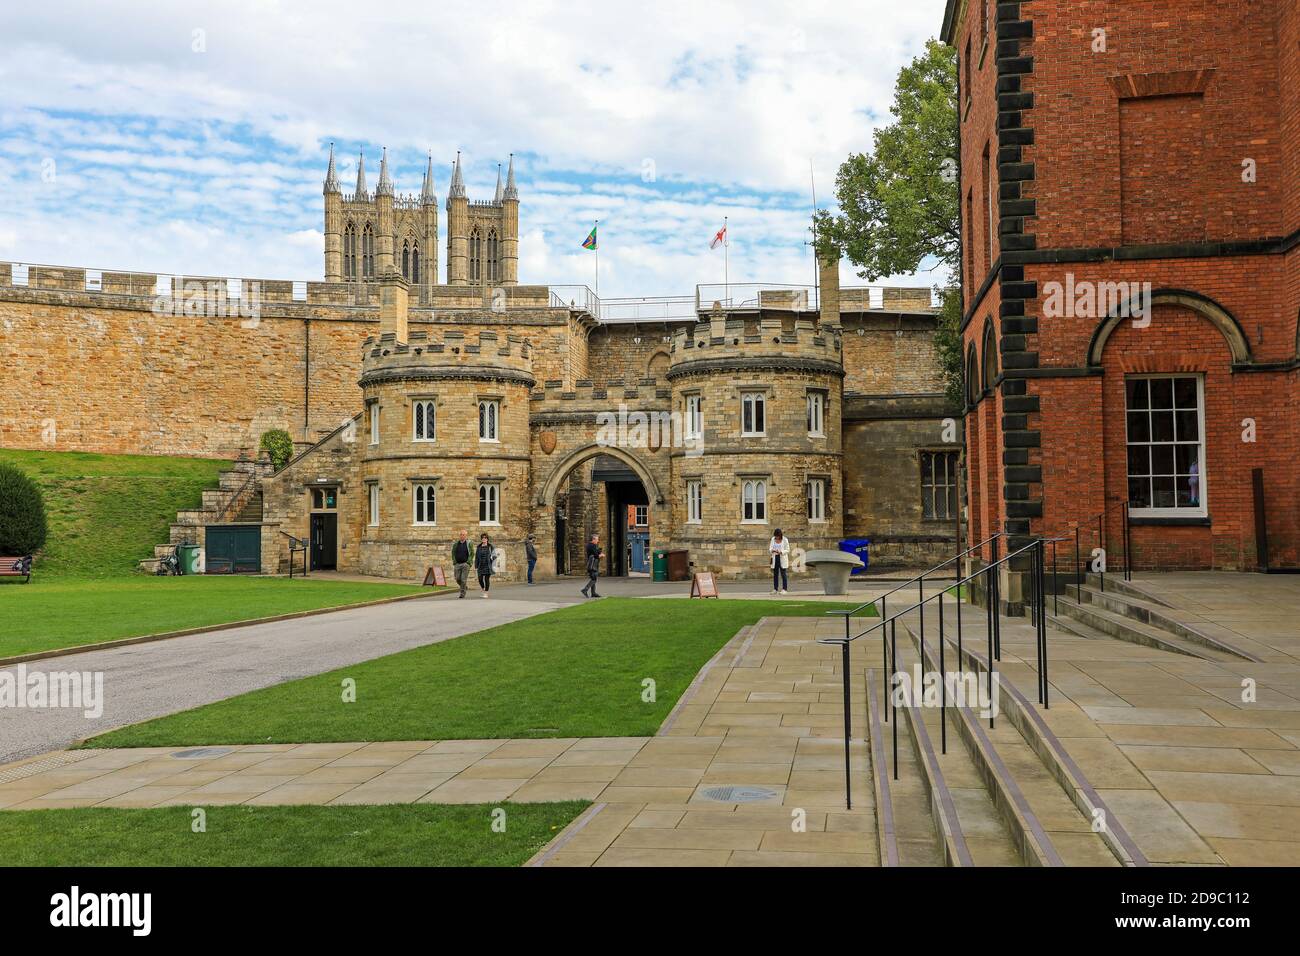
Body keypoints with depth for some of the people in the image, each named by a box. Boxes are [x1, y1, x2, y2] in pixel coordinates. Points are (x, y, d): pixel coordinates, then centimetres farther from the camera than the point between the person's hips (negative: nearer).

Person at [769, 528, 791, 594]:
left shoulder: (785, 540, -8)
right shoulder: (773, 539, 5)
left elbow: (787, 550, -7)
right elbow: (770, 548, 7)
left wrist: (781, 552, -25)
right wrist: (773, 550, -17)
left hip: (782, 559, -4)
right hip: (775, 558, 4)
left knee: (783, 574, -4)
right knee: (775, 574, 5)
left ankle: (784, 589, -1)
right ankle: (775, 589, 9)